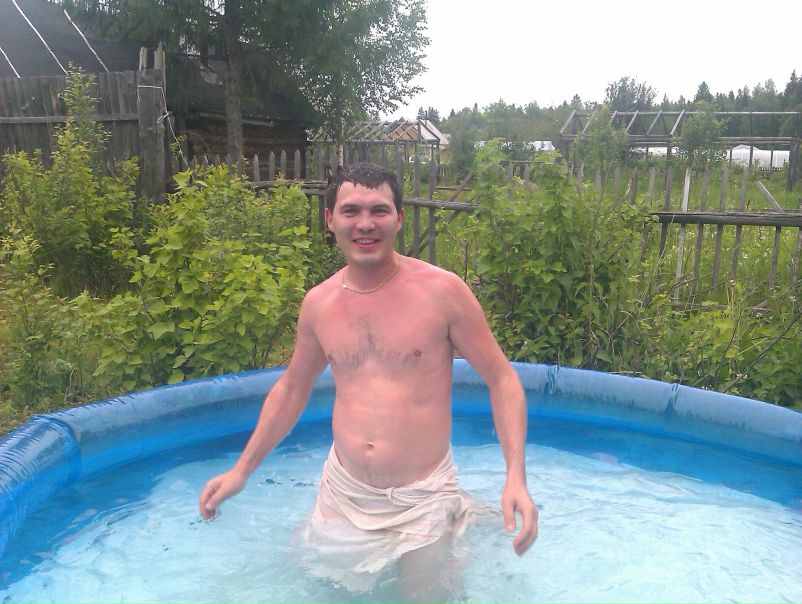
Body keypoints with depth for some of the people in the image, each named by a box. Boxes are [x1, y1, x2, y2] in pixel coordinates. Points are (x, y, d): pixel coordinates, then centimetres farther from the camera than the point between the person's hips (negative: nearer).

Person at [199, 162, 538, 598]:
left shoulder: (442, 291, -13)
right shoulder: (318, 304, -1)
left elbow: (501, 380, -8)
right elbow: (291, 388, 13)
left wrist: (516, 477, -20)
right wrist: (242, 469, 11)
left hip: (424, 498, -3)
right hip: (342, 493, 4)